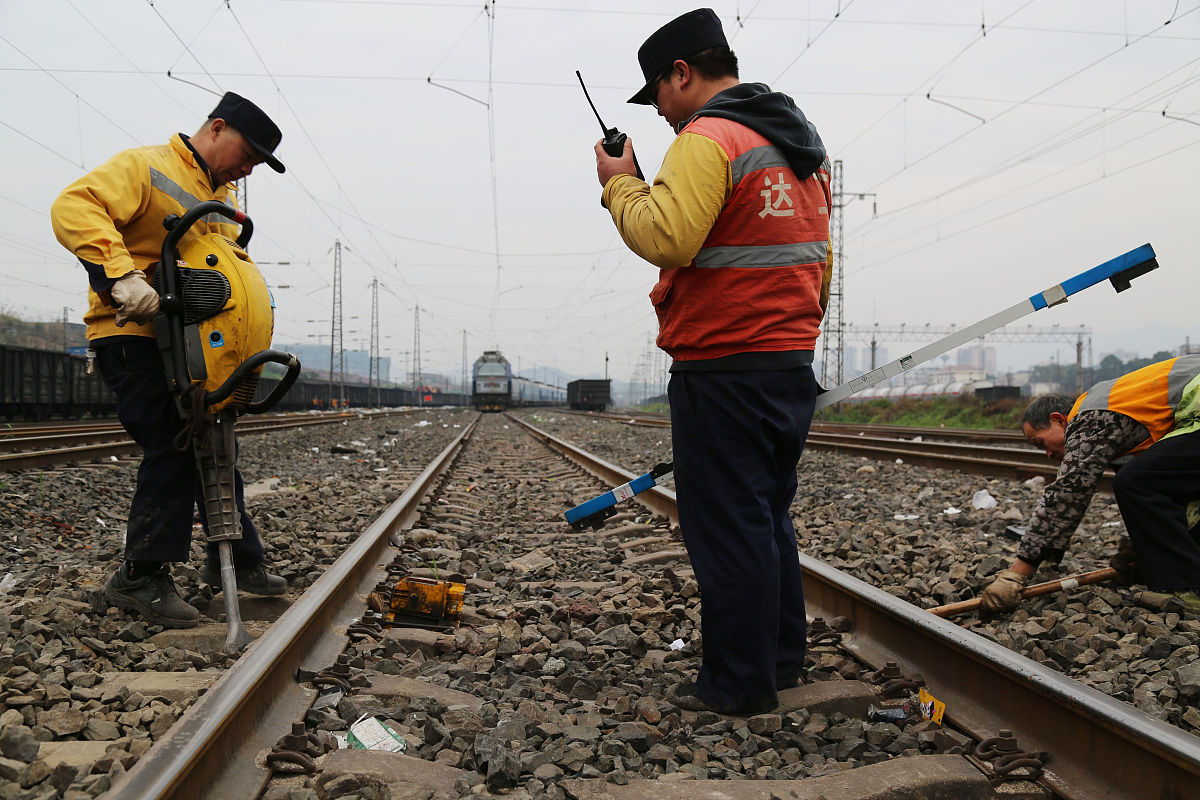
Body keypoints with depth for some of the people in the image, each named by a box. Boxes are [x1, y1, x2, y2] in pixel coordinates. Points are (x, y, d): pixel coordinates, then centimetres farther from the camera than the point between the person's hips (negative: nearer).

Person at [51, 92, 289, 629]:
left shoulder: (219, 198, 18)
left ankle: (234, 560, 24)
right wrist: (121, 276, -36)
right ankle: (141, 576, -5)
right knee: (173, 448, -15)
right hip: (131, 336, -9)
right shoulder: (146, 167, -9)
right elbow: (74, 208, -24)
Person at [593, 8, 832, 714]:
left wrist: (620, 183, -7)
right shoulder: (803, 141, 17)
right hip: (794, 366, 9)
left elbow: (665, 239, -24)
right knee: (770, 518, 18)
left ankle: (738, 683, 9)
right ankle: (783, 659, 28)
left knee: (727, 529, 0)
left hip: (724, 371, -9)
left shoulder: (707, 139, -12)